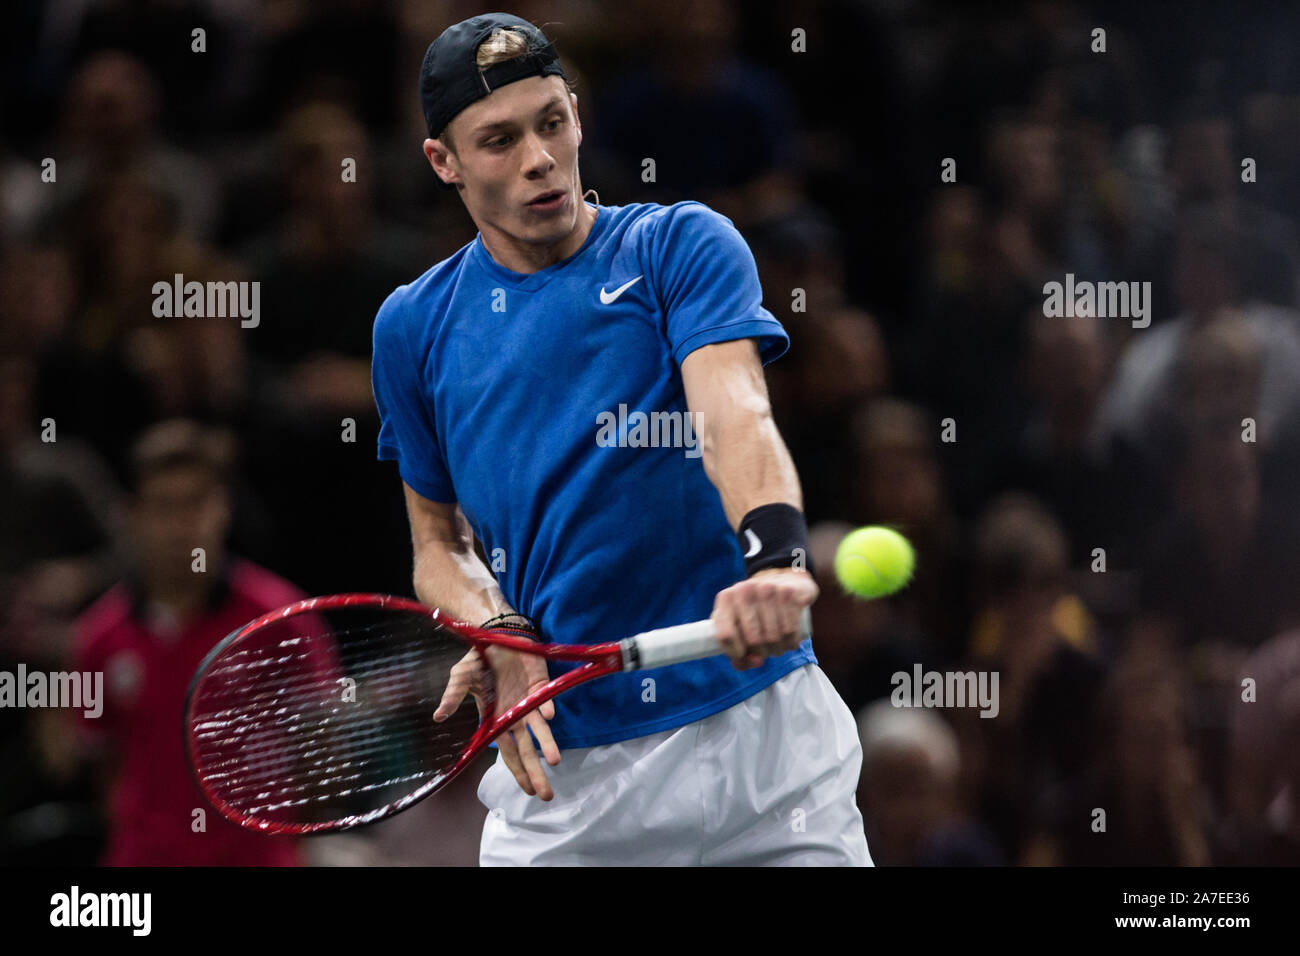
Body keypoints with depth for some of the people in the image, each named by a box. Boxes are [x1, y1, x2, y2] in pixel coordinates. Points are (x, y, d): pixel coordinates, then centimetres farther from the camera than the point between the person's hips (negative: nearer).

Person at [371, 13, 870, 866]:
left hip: (754, 727, -2)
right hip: (562, 763, 2)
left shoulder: (681, 245, -1)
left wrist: (775, 556, -40)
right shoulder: (416, 327, 7)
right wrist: (498, 637, -7)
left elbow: (736, 412, -19)